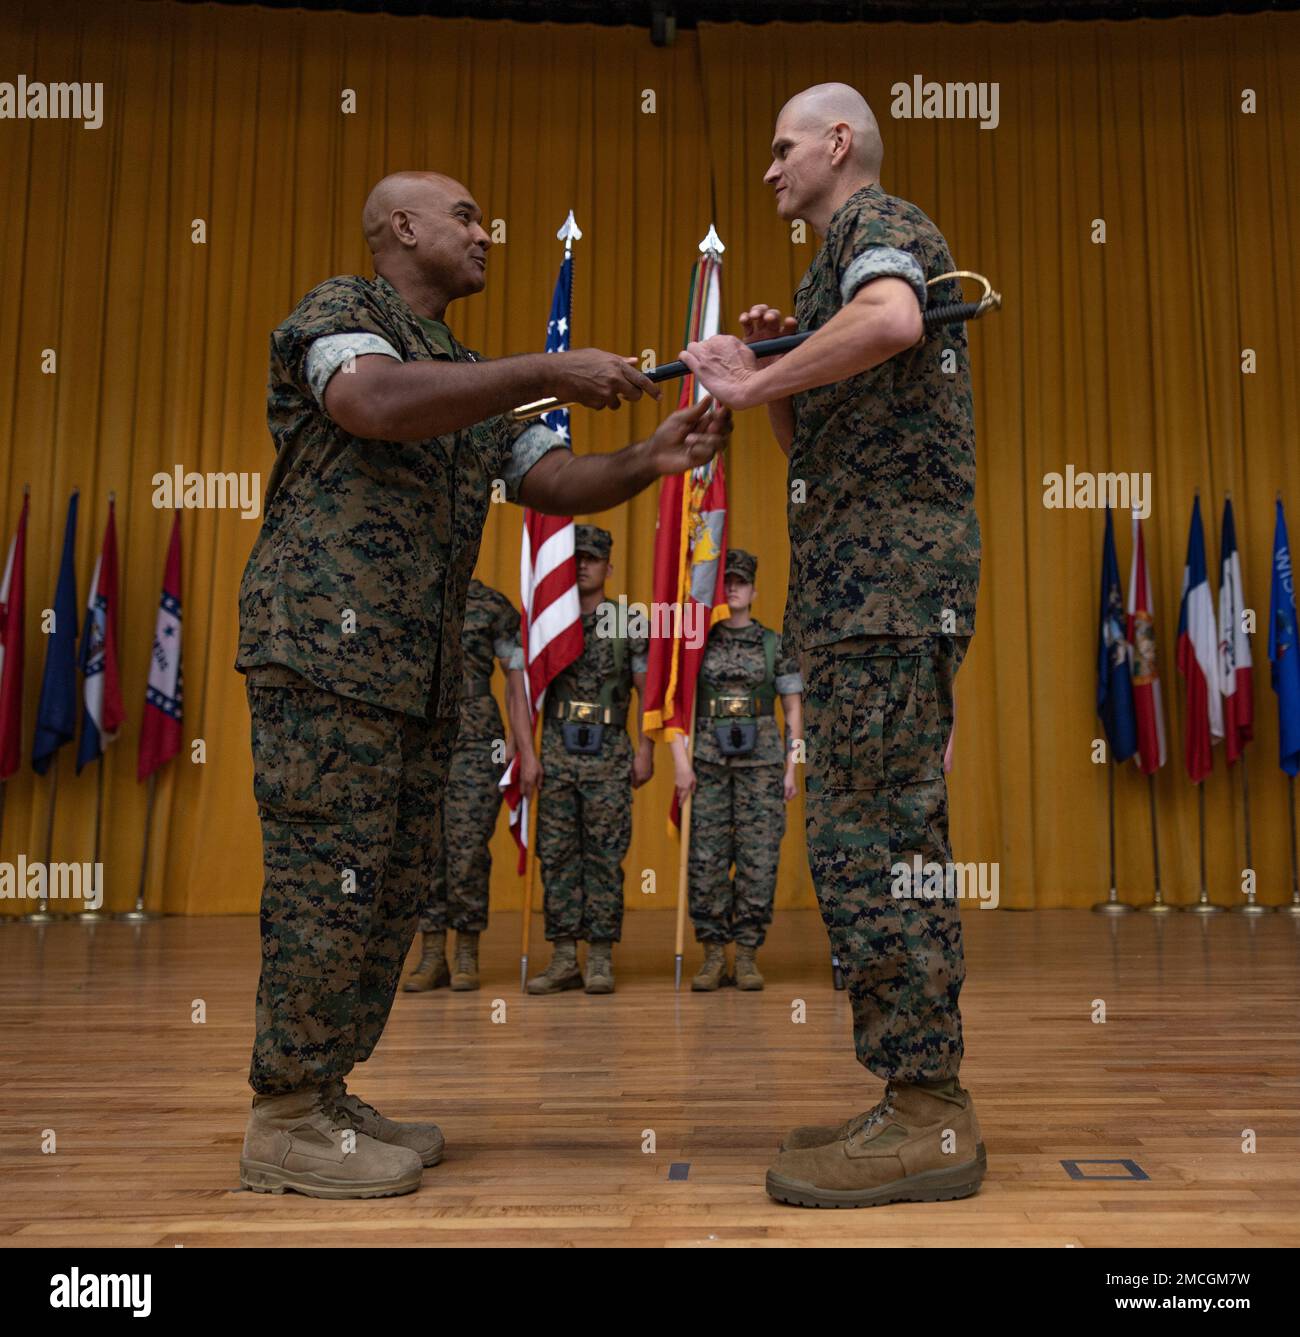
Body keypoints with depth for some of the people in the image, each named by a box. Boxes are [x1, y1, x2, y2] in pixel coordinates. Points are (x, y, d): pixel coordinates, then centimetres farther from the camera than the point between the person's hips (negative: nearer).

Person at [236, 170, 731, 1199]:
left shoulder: (476, 382, 25)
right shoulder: (340, 310, 2)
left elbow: (556, 482, 14)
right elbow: (376, 403, -21)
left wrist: (650, 461, -5)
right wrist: (550, 370, -21)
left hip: (421, 669, 9)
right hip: (325, 642, -8)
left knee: (393, 886, 9)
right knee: (329, 879, -8)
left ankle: (324, 1096, 20)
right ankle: (286, 1123, 4)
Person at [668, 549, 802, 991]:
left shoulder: (774, 644, 5)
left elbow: (794, 709, 6)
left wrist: (791, 768, 0)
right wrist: (681, 761, -11)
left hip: (761, 762, 0)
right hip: (708, 762, 0)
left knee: (759, 860, -2)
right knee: (706, 860, -1)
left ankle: (747, 956, 9)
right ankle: (713, 956, 10)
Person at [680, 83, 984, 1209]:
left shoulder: (878, 221, 1)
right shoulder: (840, 270, 30)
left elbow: (892, 320, -26)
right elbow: (810, 447, 27)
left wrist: (753, 381, -16)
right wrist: (768, 367, 12)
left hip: (888, 569, -10)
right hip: (864, 577, 10)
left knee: (868, 836, -12)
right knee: (893, 835, 7)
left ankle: (926, 1118, -6)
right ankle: (923, 1103, 13)